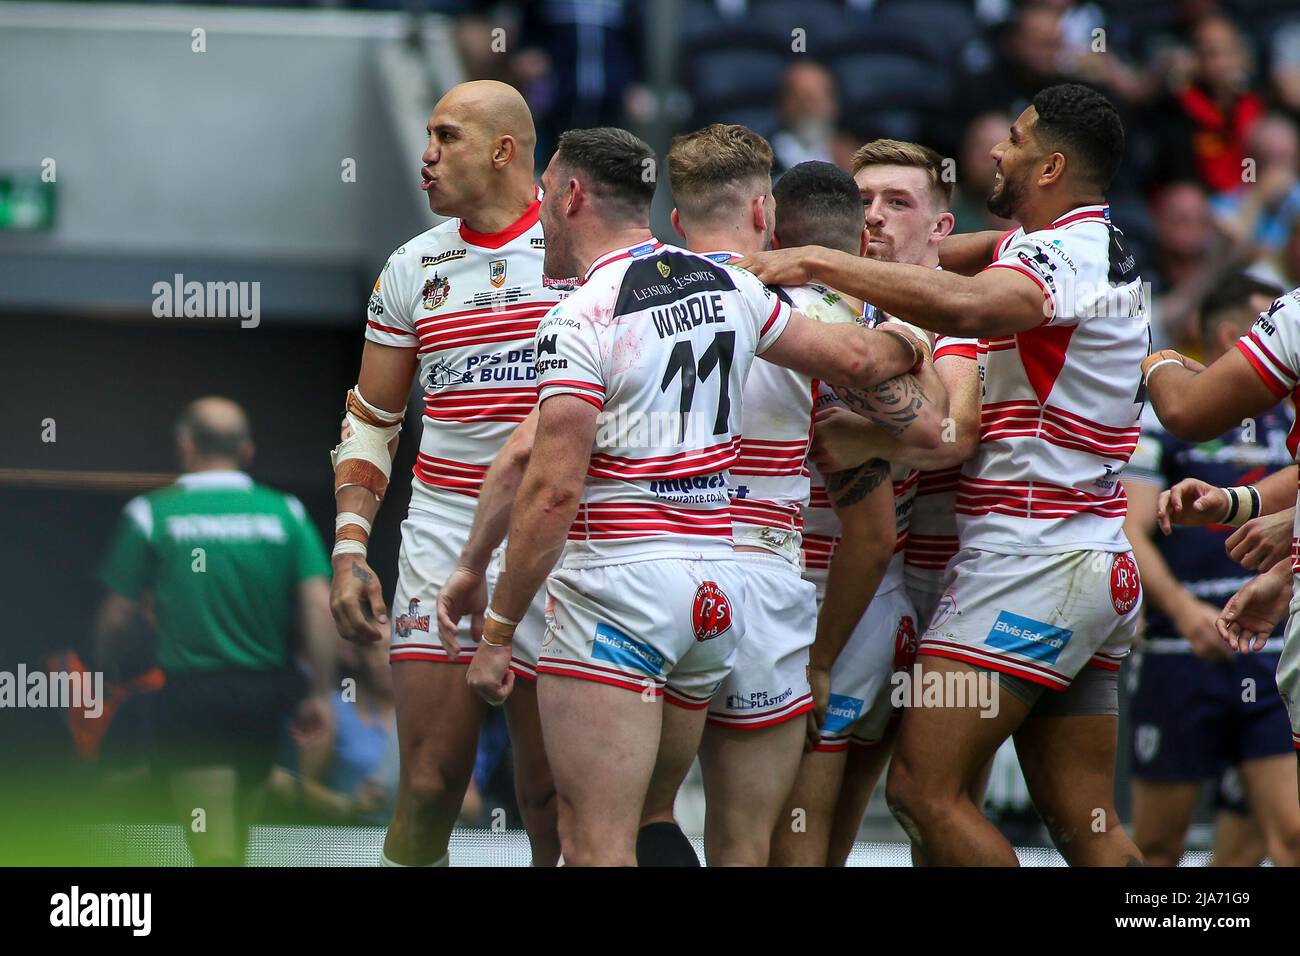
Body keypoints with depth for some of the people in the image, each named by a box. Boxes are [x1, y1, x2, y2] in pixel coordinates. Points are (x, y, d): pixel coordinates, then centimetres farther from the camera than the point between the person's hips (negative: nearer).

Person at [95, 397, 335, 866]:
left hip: (191, 696, -4)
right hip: (265, 694, 4)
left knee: (213, 845, -6)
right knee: (239, 834, 18)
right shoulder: (285, 513, 2)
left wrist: (102, 671, 14)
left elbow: (117, 615, -3)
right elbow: (320, 604, -5)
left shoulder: (152, 514, -4)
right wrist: (320, 693, -1)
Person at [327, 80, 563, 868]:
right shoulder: (412, 270, 9)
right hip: (441, 538, 2)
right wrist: (349, 552, 5)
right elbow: (370, 422, 15)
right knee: (431, 785, -5)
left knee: (552, 795, -1)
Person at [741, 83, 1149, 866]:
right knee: (1086, 826, 7)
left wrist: (818, 263, -28)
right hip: (1103, 568, 10)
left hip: (1029, 560, -10)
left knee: (923, 789, -12)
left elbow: (967, 305, -34)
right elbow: (991, 251, 35)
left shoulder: (1061, 254, -13)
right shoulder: (1108, 251, 18)